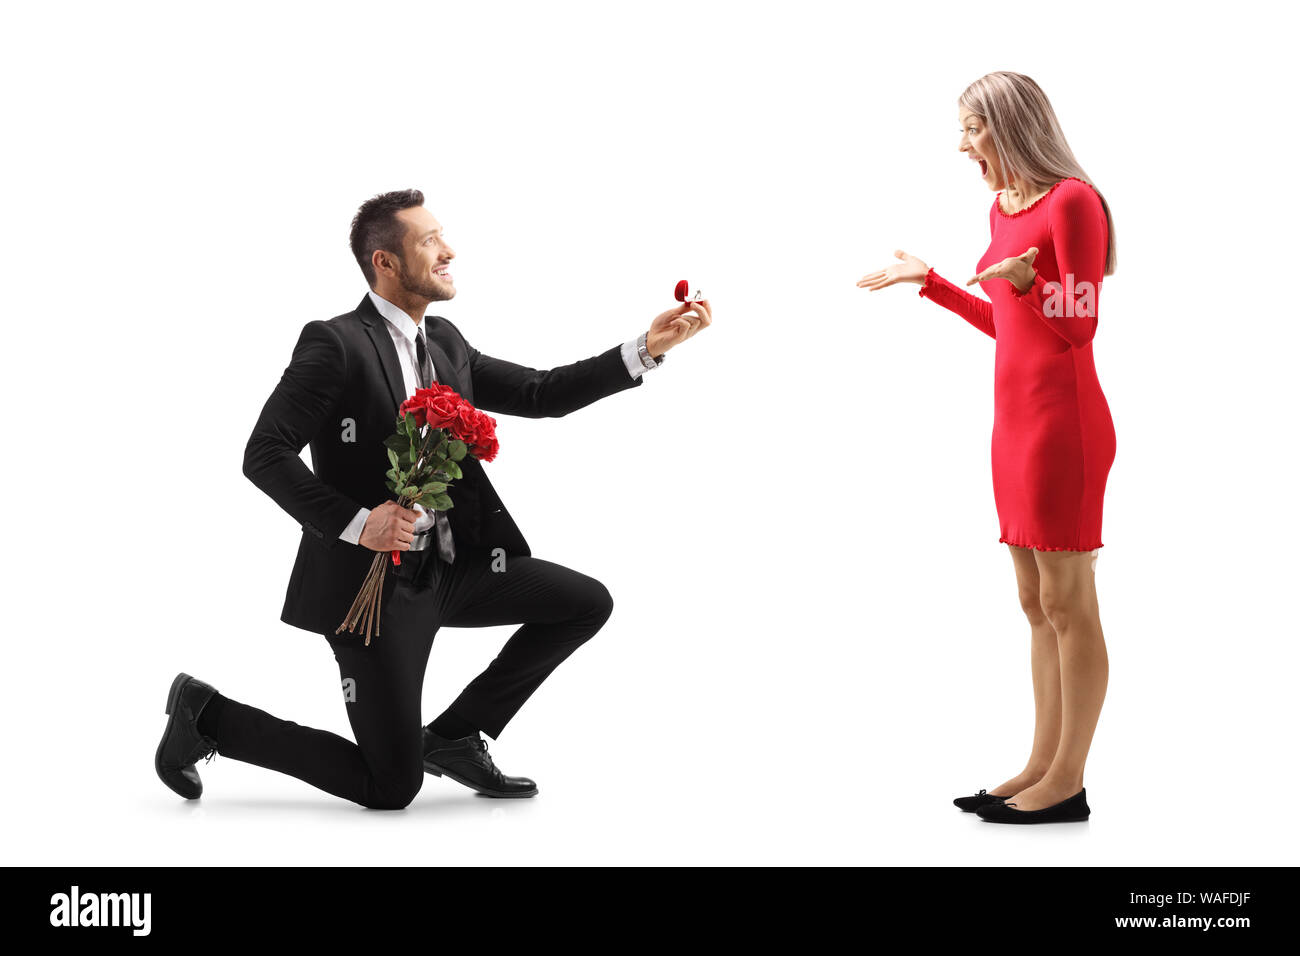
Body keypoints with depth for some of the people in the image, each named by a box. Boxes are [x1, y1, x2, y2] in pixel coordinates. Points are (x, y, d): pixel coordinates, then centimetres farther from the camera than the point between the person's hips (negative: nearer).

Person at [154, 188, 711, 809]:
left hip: (448, 566, 8)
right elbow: (263, 456, -19)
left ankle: (455, 736, 13)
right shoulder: (335, 344, -15)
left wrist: (648, 347, 2)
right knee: (391, 790, -3)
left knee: (587, 602, 4)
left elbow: (540, 395, 9)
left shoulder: (445, 343, 9)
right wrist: (356, 523, -27)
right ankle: (206, 715, 13)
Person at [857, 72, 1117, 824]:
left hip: (1064, 419, -9)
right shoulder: (1003, 207, 14)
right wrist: (928, 281, 23)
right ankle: (1042, 767, 14)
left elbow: (1076, 330, -12)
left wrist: (1025, 282, -29)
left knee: (1067, 600, -5)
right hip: (1017, 418, 9)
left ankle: (1067, 785, 0)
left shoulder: (1072, 201, -10)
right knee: (1036, 603, 9)